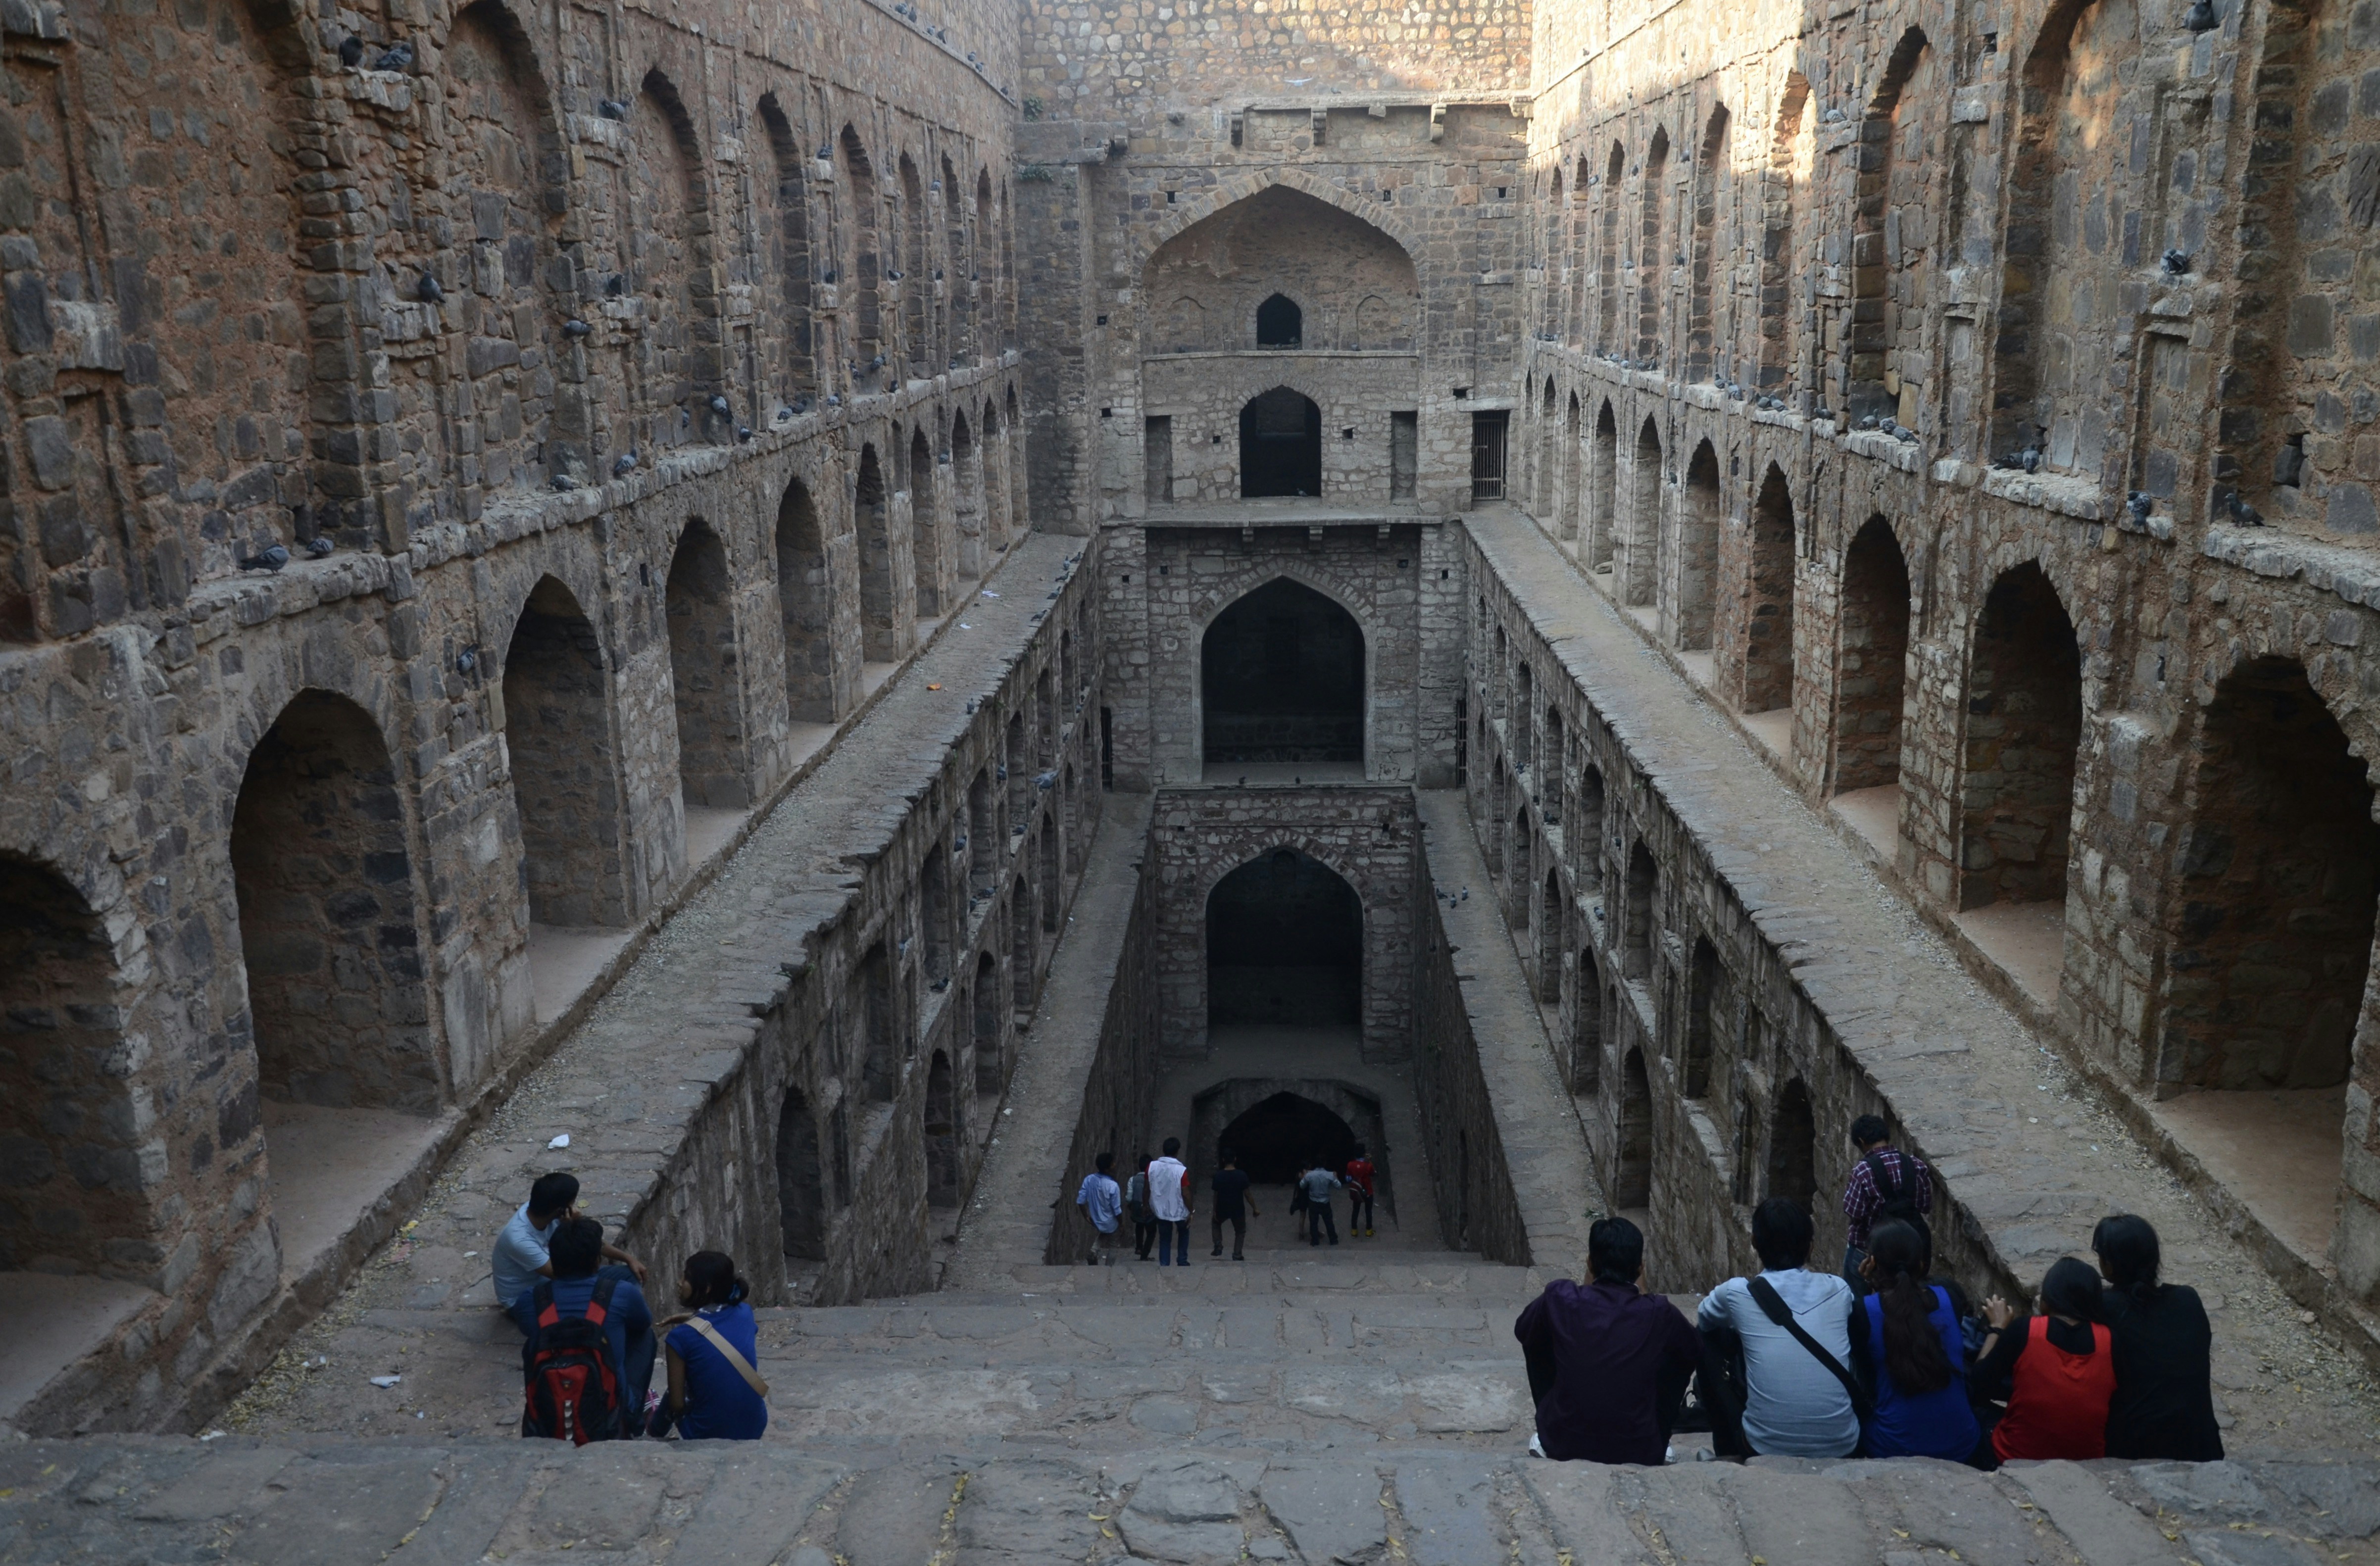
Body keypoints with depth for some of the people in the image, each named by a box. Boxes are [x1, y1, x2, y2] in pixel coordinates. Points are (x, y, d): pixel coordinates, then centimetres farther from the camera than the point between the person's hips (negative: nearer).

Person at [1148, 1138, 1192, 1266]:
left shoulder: (1152, 1167, -11)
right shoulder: (1181, 1171, -21)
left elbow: (1147, 1189, -1)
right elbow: (1185, 1194, -17)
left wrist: (1146, 1205, 14)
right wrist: (1190, 1212, -4)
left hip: (1160, 1210, 2)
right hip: (1179, 1211, -2)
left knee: (1164, 1239, 16)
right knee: (1184, 1233, 26)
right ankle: (1183, 1261, 28)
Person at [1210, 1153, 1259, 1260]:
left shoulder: (1218, 1175, -13)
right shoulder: (1242, 1175, -16)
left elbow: (1216, 1195, -5)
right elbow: (1247, 1195, -11)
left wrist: (1215, 1211, 7)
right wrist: (1255, 1209, 0)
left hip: (1222, 1209, 1)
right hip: (1238, 1209, -1)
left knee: (1216, 1223, 32)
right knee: (1240, 1231, 24)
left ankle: (1218, 1247, 20)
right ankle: (1237, 1255, 17)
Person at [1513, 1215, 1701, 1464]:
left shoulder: (1560, 1299, -13)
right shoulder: (1660, 1314, -12)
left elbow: (1522, 1331, 8)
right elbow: (1696, 1351, 11)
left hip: (1564, 1447, 0)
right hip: (1640, 1453, 0)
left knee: (1536, 1341, 20)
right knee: (1681, 1354, 18)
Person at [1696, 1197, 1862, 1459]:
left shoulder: (1737, 1293, -7)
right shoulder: (1839, 1290, -2)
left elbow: (1704, 1319, 16)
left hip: (1766, 1449, -2)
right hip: (1841, 1446, 2)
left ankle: (1730, 1454, 30)